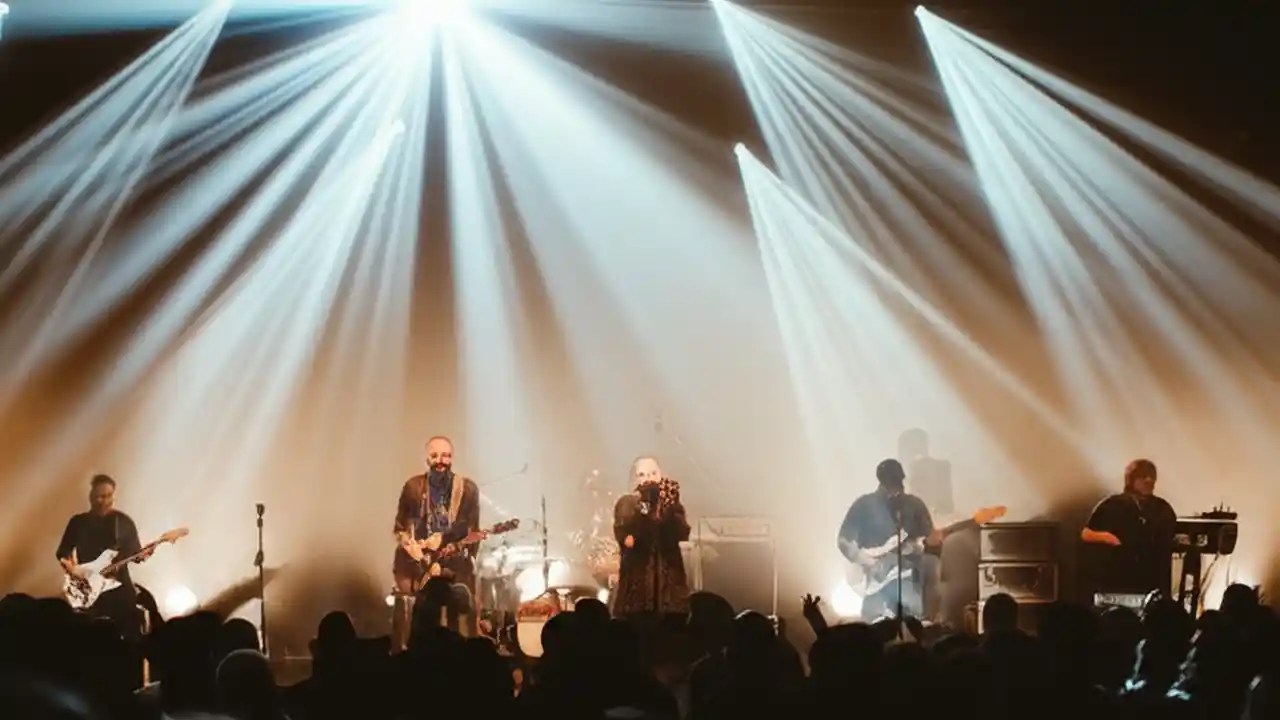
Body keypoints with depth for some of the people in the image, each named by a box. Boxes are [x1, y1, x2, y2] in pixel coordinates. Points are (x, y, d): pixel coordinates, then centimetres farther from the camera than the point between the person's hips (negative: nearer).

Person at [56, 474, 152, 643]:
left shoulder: (124, 521, 6)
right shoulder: (78, 522, 7)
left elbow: (134, 551, 7)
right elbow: (63, 551, 10)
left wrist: (143, 554, -15)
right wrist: (68, 563, -11)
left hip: (119, 585, 0)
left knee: (132, 634, -4)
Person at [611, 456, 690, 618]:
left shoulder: (671, 503, 11)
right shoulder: (626, 503, 5)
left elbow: (683, 534, -6)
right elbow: (623, 535, -13)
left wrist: (669, 508, -18)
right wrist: (642, 505, -20)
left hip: (668, 576, 2)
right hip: (636, 576, -2)